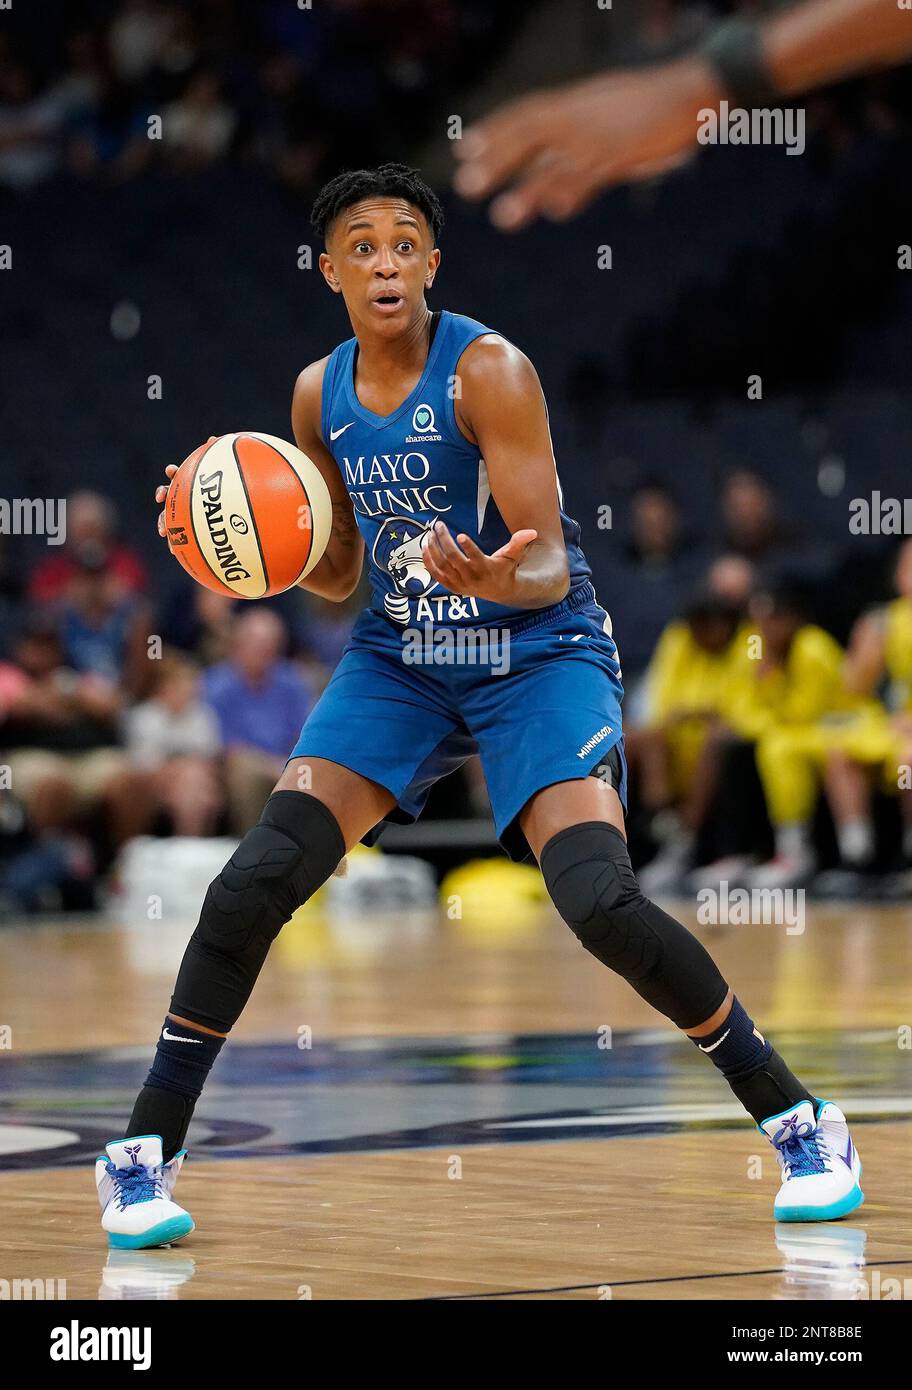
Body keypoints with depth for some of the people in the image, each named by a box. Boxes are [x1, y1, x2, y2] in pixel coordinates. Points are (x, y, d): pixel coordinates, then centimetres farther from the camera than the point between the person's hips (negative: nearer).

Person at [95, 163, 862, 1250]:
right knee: (257, 878, -13)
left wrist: (500, 580, -44)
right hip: (399, 659, 5)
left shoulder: (488, 370, -17)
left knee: (600, 899, -23)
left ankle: (798, 1120, -5)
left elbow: (548, 566, -21)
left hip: (536, 651, -5)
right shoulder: (320, 395, 1)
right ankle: (143, 1153, 0)